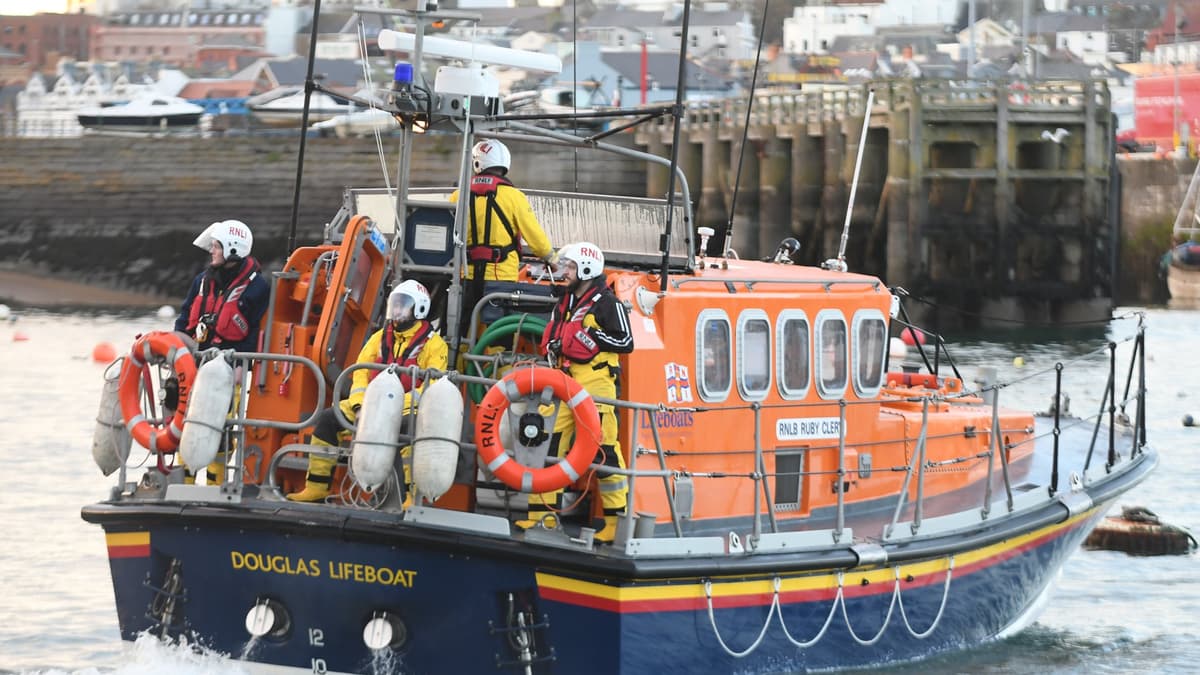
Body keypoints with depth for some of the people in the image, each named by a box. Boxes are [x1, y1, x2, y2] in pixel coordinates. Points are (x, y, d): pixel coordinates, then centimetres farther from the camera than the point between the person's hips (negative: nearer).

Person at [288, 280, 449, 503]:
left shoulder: (433, 343, 0)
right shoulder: (380, 338, 17)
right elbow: (361, 372, 10)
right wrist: (359, 405, -9)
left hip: (410, 408, -6)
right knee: (327, 419, -11)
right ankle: (317, 487, -7)